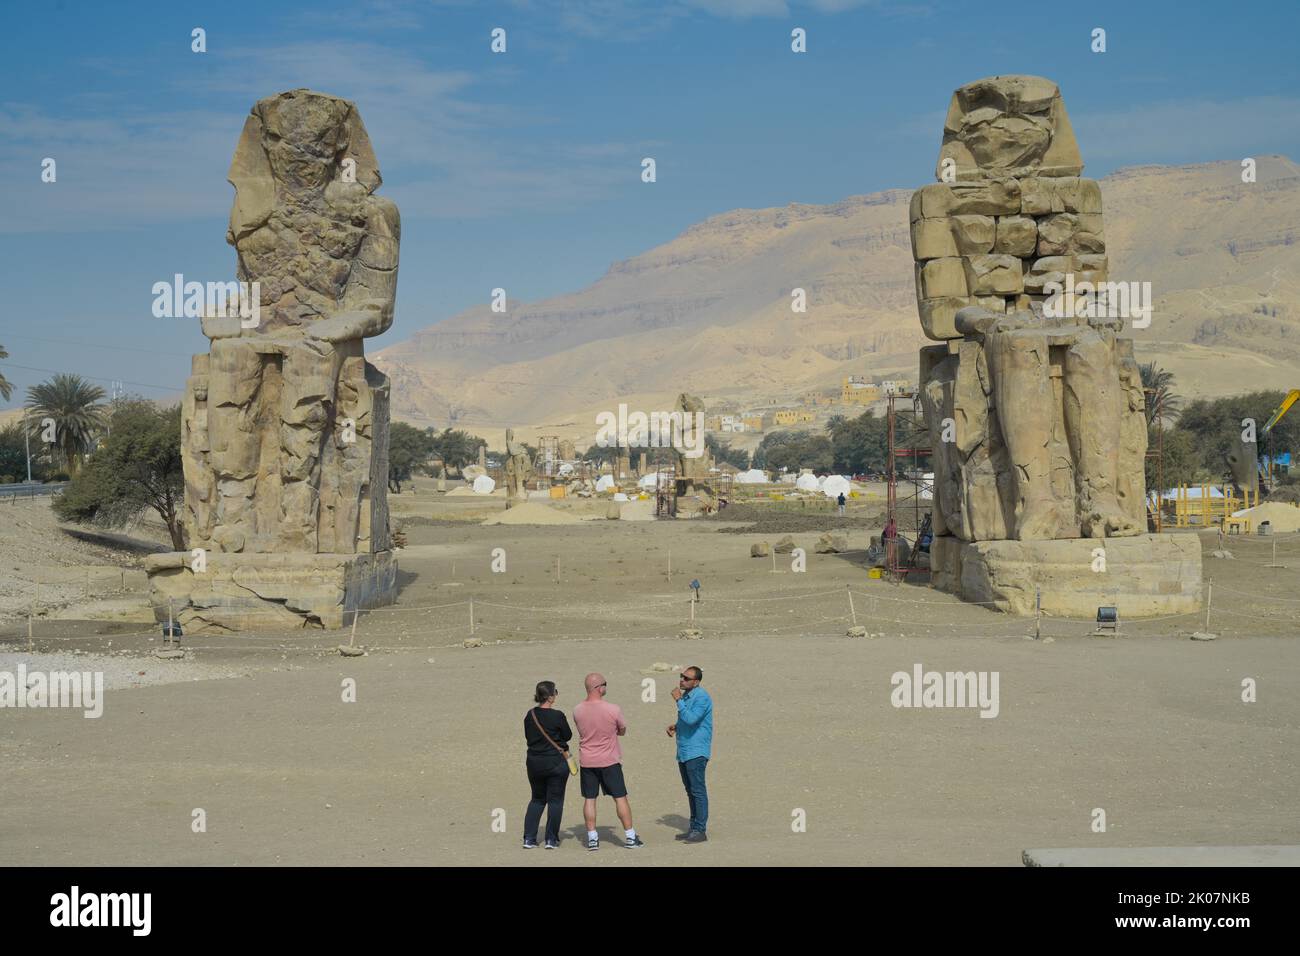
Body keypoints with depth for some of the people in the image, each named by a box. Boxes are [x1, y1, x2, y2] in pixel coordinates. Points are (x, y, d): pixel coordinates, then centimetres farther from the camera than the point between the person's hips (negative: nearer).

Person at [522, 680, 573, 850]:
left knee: (537, 799, 16)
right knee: (555, 800, 7)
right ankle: (551, 840, 8)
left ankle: (529, 839, 10)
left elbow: (528, 737, 10)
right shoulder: (557, 716, -16)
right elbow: (568, 736, -4)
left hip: (534, 762, 5)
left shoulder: (530, 715, 0)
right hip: (556, 762, -5)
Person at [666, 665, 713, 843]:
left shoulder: (701, 697, -15)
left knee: (698, 791, -8)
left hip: (696, 753, -10)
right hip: (683, 752, 10)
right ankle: (694, 828, 20)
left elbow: (691, 719, -27)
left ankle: (701, 830, -6)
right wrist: (676, 726, 10)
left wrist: (678, 700, -20)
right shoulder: (686, 695, 15)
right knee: (690, 791, 14)